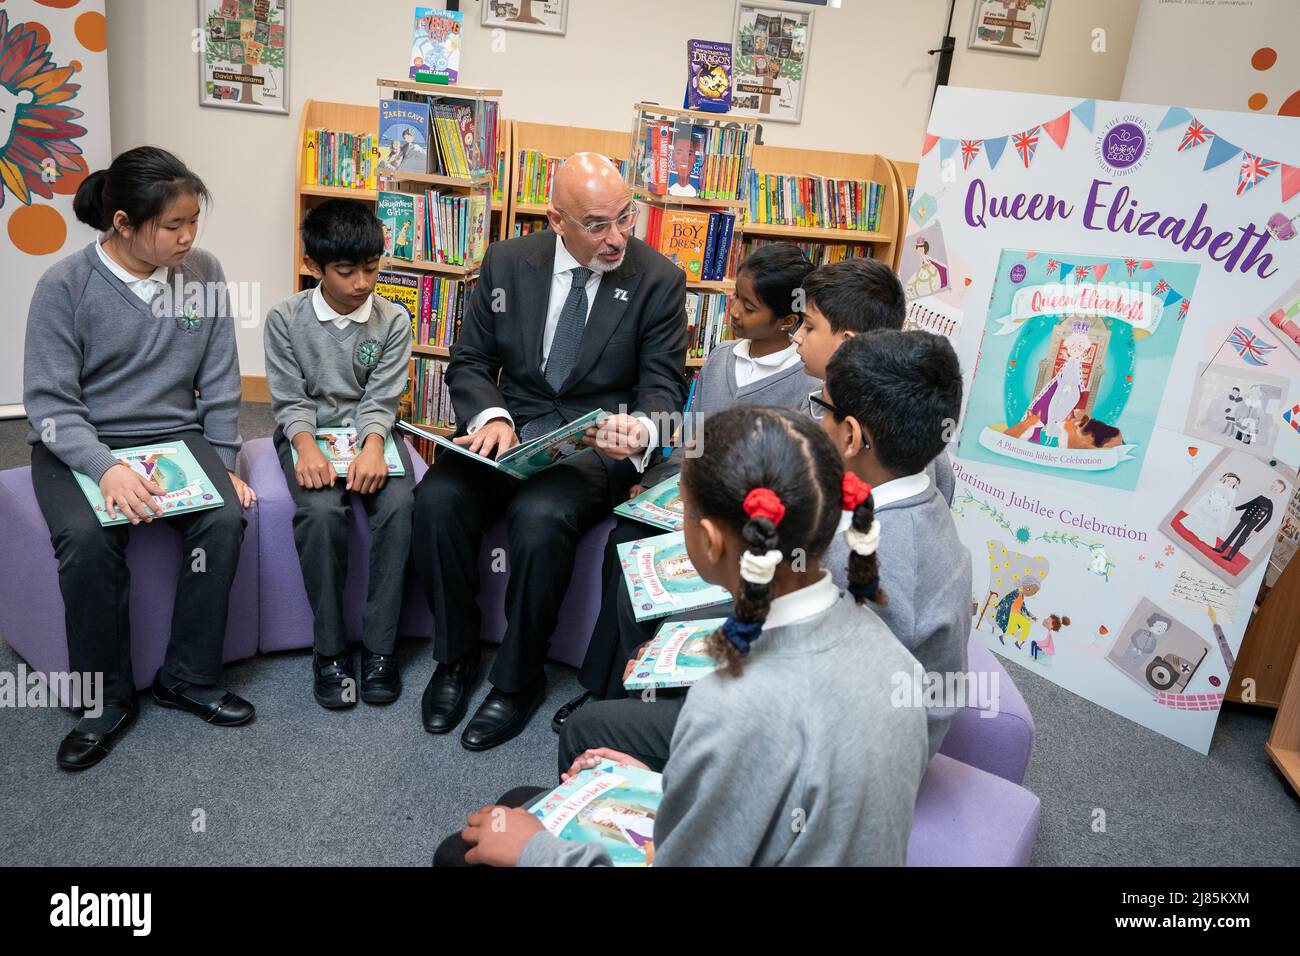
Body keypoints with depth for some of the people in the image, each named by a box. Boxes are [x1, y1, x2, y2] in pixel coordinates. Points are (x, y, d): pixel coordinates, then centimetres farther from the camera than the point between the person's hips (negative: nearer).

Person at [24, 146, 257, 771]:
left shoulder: (203, 273, -2)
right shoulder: (64, 285, -10)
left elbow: (219, 382, 4)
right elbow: (49, 402, -11)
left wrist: (223, 463, -3)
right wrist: (106, 467, -27)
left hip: (175, 435, 2)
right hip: (80, 446, -2)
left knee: (226, 519, -25)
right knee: (88, 539, -30)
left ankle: (188, 679, -6)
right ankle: (107, 699, -7)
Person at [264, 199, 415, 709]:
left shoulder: (393, 321, -1)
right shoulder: (285, 318, -3)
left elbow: (381, 398, -5)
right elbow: (290, 398, -3)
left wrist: (372, 446, -24)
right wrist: (306, 446, -23)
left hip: (370, 431, 1)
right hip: (308, 433, -1)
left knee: (399, 505, -29)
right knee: (322, 512, -31)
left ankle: (380, 647, -17)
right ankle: (329, 650, -15)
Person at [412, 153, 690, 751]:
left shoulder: (659, 281, -5)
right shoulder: (507, 263, 2)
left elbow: (663, 387, -3)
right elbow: (470, 362, 7)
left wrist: (641, 428, -28)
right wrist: (491, 416, -15)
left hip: (597, 445, -3)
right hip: (509, 431, 3)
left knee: (540, 516, -32)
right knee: (437, 498, -24)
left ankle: (519, 679, -7)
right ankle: (455, 656, 0)